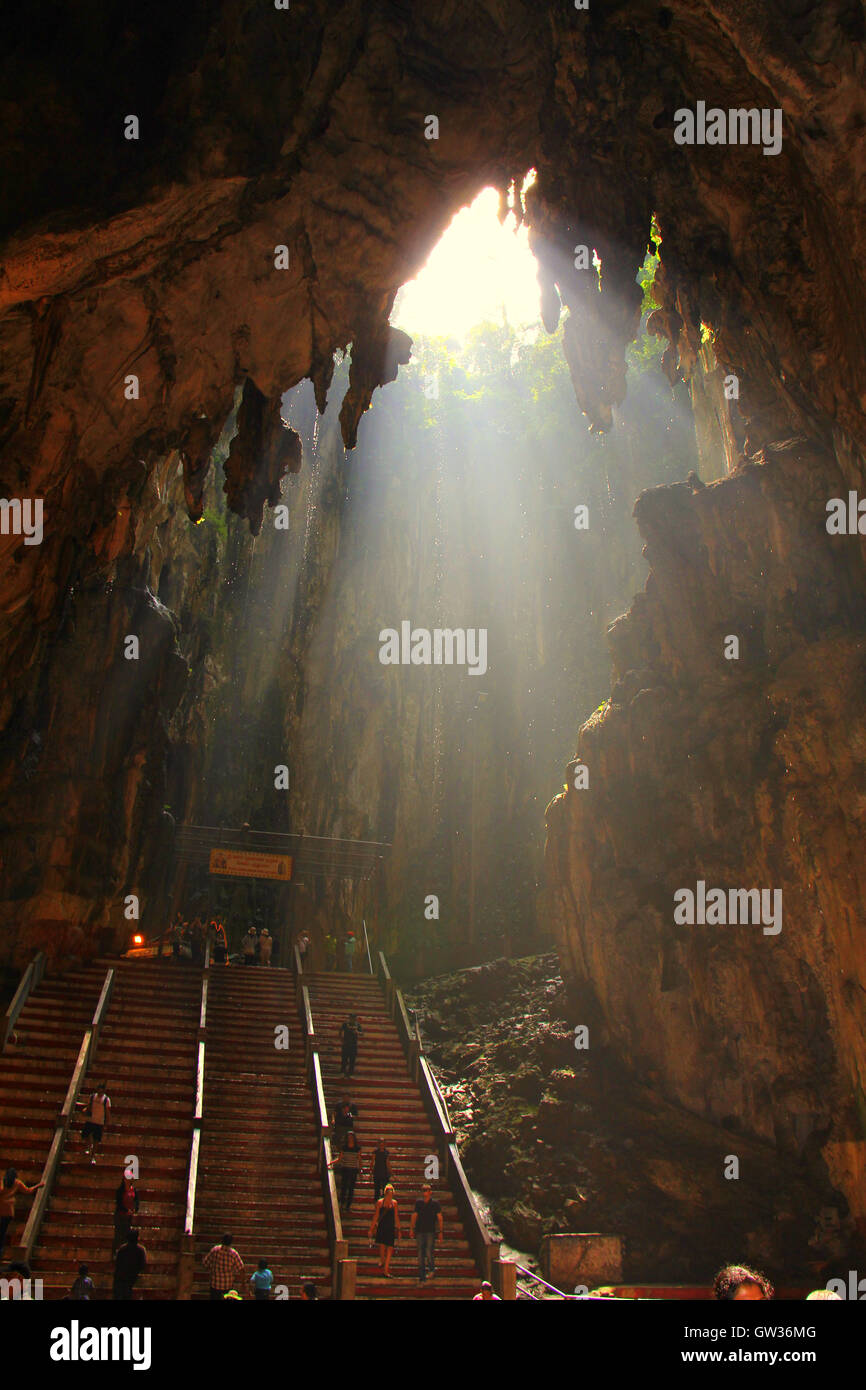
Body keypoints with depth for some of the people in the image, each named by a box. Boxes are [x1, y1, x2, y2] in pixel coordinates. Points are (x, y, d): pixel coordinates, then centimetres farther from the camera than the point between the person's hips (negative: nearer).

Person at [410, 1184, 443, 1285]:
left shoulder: (435, 1204, 0)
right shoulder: (418, 1203, 8)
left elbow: (439, 1218, 2)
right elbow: (414, 1216, 12)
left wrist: (440, 1231, -3)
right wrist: (412, 1228, 5)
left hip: (431, 1232, -3)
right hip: (420, 1232, 3)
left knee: (429, 1252, -11)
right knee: (420, 1254, 4)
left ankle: (431, 1269, 17)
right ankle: (421, 1276, 11)